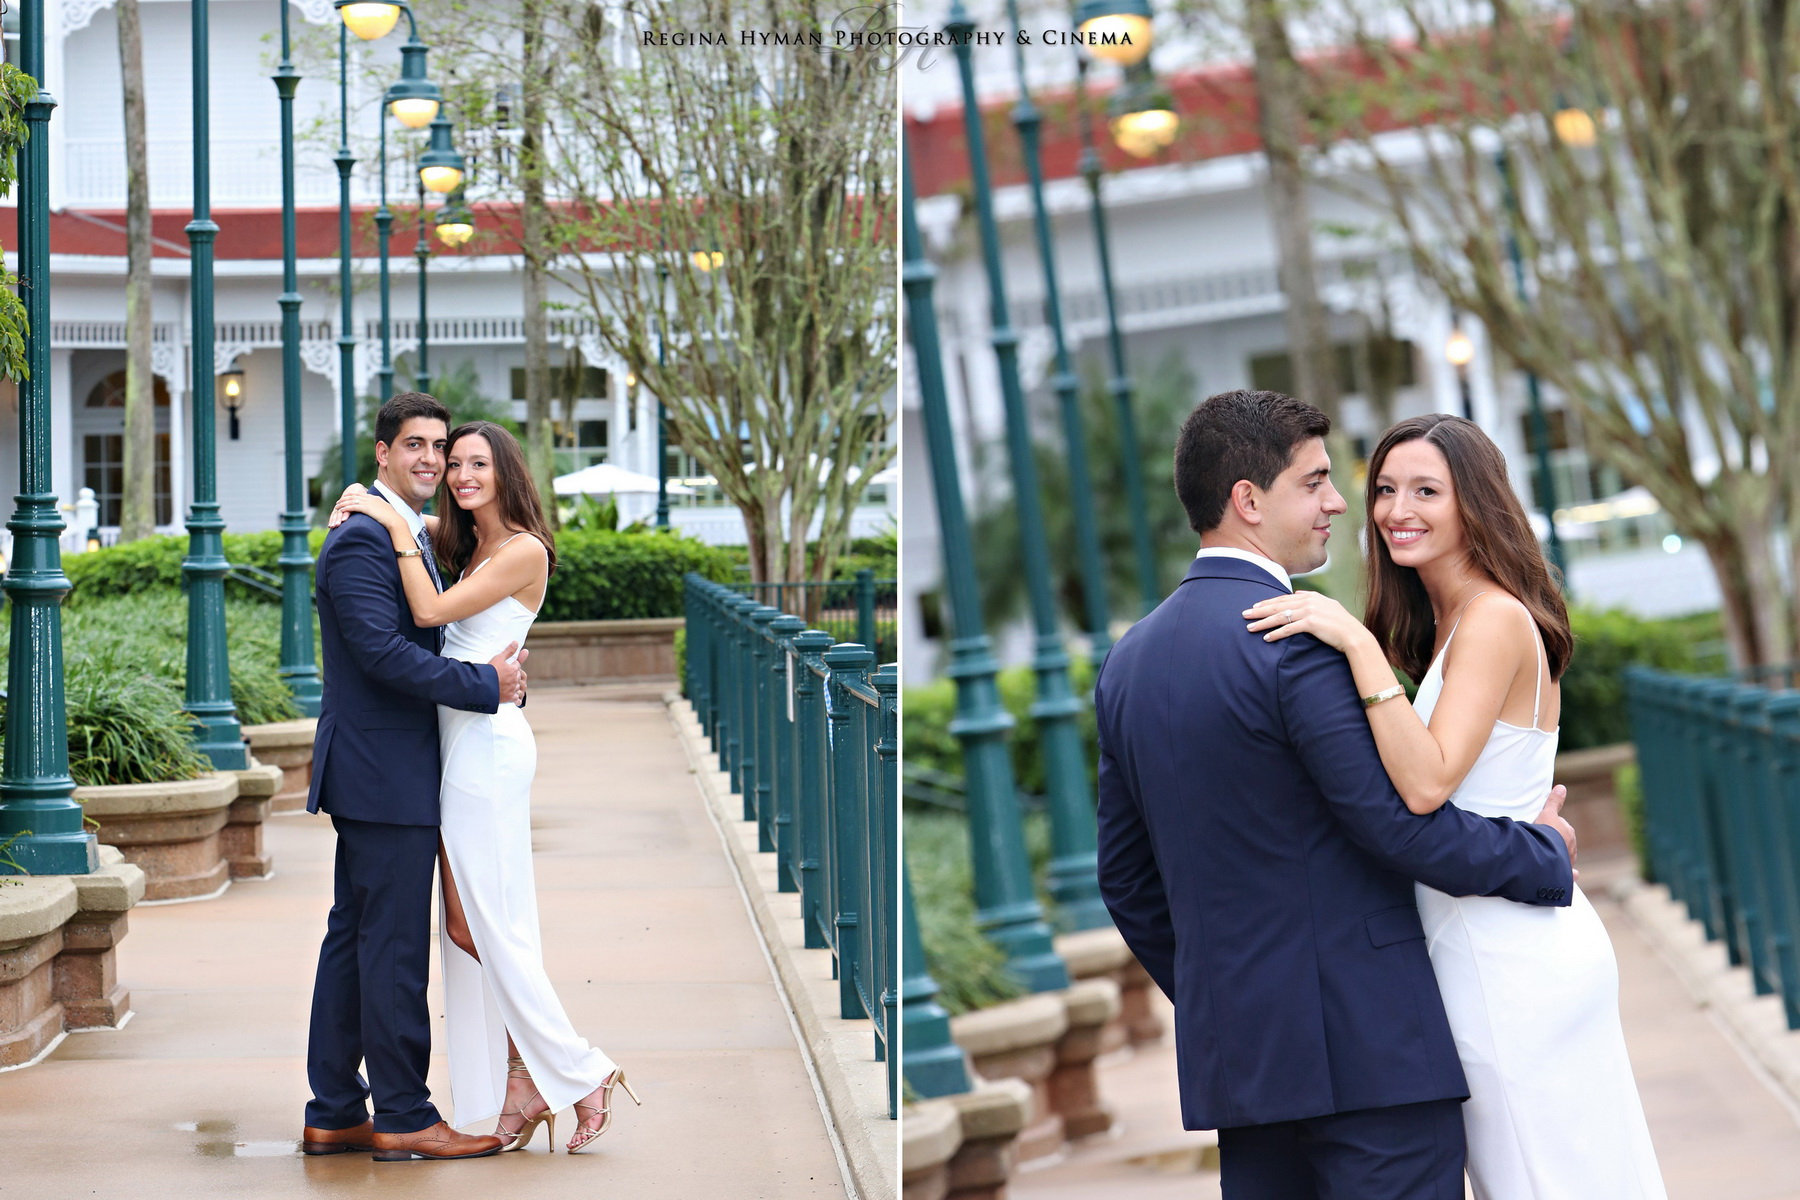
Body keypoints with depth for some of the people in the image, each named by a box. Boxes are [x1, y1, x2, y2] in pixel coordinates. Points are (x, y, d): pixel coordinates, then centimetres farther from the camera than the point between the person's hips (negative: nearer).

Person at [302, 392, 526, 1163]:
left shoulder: (407, 534, 17)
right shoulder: (362, 540, -15)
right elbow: (382, 651, -23)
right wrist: (485, 684, -18)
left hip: (380, 773, 11)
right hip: (386, 775, -11)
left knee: (354, 939, 12)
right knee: (394, 945, -5)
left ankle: (333, 1114, 16)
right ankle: (402, 1117, 0)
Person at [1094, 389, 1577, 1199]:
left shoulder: (1128, 660, 11)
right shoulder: (1297, 642, -14)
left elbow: (1125, 878, 16)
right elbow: (1406, 825, -17)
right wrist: (1548, 854, -1)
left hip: (1233, 1055, 8)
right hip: (1366, 1047, -8)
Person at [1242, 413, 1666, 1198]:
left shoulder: (1497, 619, -15)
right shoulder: (1443, 625, 15)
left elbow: (1427, 781, -26)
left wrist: (1360, 646, -27)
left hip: (1511, 961, -10)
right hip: (1475, 954, 10)